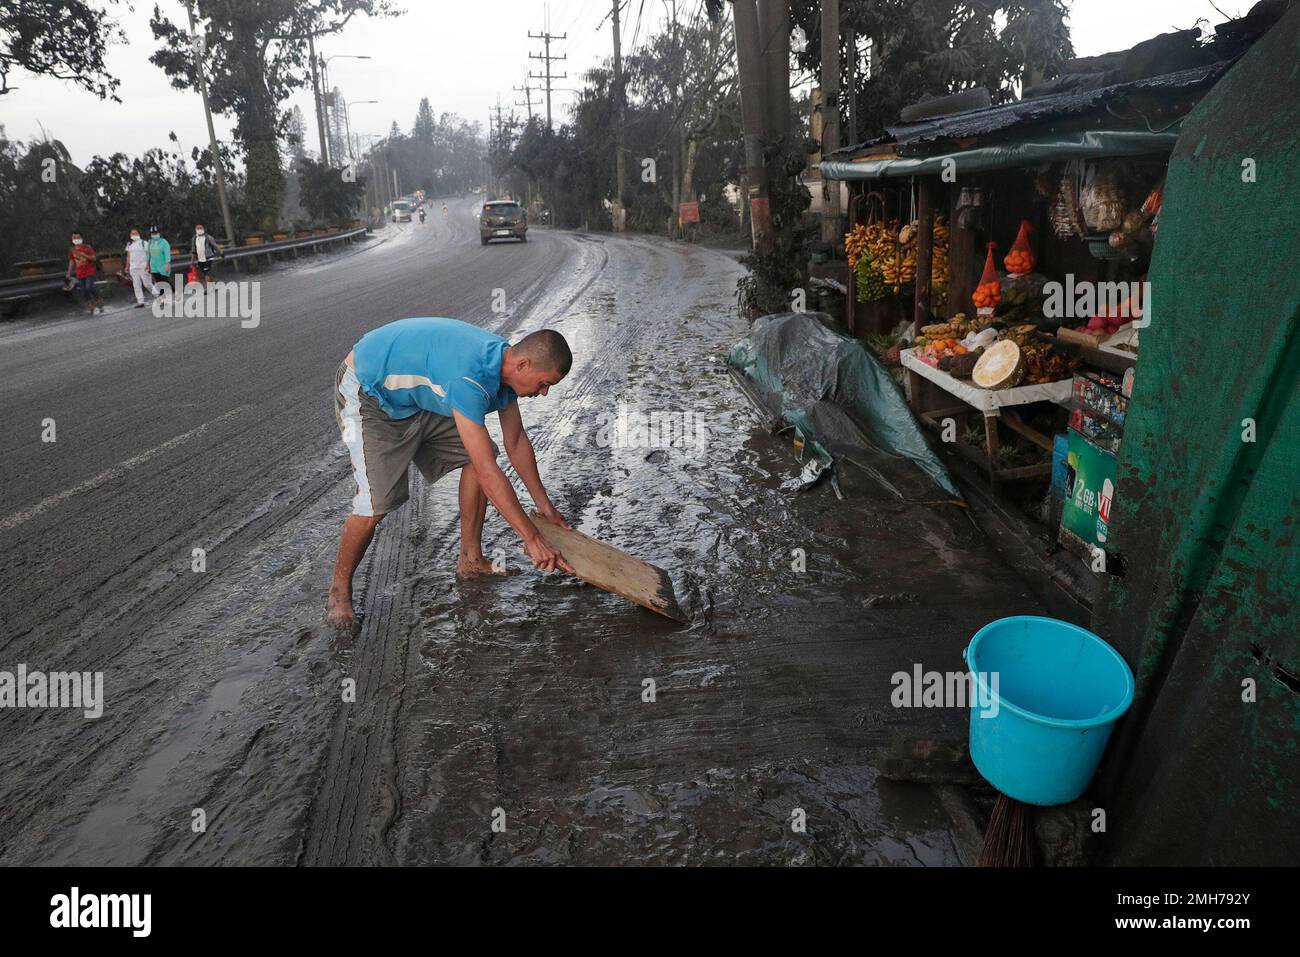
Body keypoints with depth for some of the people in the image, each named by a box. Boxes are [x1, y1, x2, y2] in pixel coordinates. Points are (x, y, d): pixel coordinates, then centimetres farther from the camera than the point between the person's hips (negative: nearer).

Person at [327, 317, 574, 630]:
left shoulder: (503, 365, -9)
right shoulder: (471, 378, -38)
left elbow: (517, 442, 5)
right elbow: (488, 473, -38)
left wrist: (545, 505, 9)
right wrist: (533, 539, -32)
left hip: (418, 396, 9)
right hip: (368, 397, -9)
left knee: (479, 454, 1)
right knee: (376, 503, -19)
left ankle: (470, 559, 12)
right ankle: (340, 588, 7)